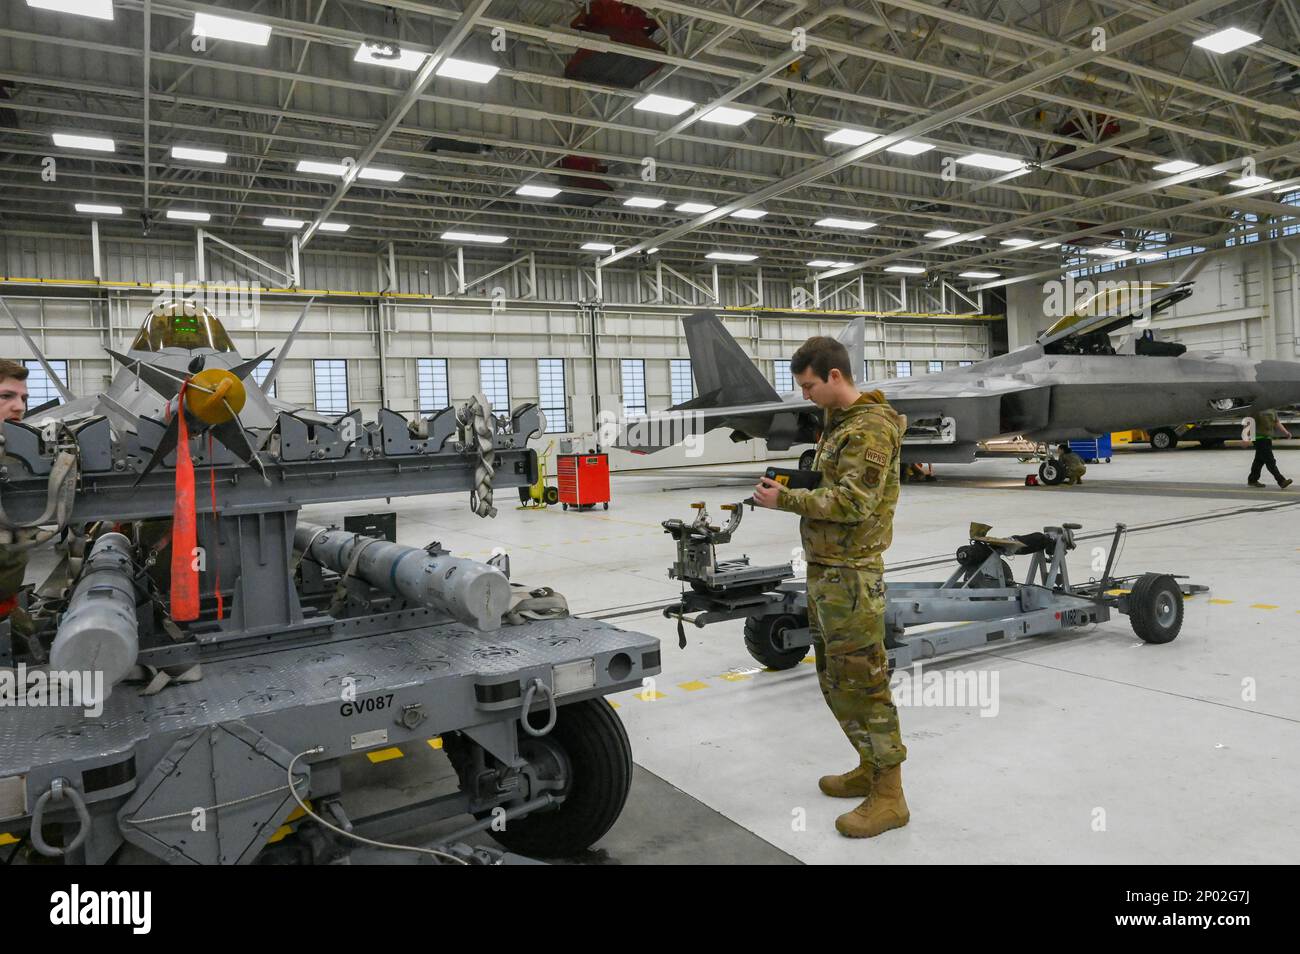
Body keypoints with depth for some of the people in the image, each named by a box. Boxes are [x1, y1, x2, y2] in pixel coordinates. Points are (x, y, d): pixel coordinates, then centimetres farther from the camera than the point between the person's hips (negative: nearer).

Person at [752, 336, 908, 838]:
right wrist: (788, 490, 6)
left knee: (861, 682, -4)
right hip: (824, 570, 10)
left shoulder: (871, 428, -14)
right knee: (834, 678, 17)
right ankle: (871, 769, 31)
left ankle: (888, 796, 7)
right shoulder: (837, 423, 16)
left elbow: (853, 501, -22)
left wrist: (785, 500, -18)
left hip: (851, 574, -10)